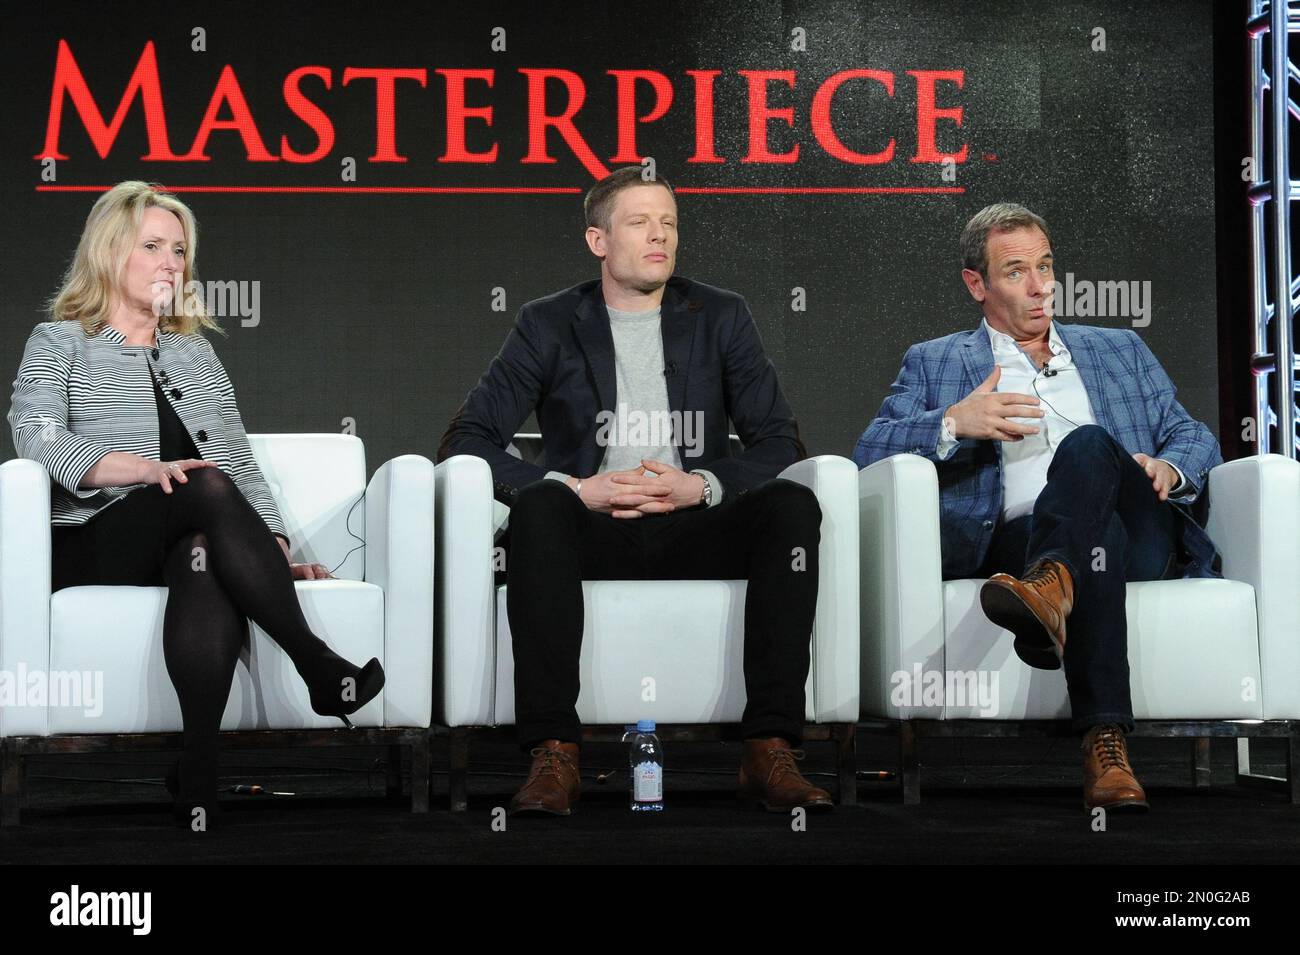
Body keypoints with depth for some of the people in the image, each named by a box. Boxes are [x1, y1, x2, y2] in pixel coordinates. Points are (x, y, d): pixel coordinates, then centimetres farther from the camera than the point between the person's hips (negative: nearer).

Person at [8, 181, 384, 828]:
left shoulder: (194, 351, 28)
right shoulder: (59, 343, 14)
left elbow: (241, 462, 21)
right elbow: (37, 439, -5)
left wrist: (276, 552, 5)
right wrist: (146, 469, -21)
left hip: (196, 533, 3)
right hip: (92, 545, -3)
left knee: (207, 557, -38)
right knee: (209, 489, -35)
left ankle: (198, 772, -49)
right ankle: (320, 668, -37)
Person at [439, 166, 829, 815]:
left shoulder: (721, 318, 12)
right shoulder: (549, 325, 8)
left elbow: (781, 444, 7)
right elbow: (464, 441, 1)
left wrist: (701, 485, -12)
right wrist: (575, 489, -13)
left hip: (689, 532, 2)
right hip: (592, 533, -1)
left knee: (793, 505, -28)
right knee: (538, 506, -35)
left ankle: (769, 750, -33)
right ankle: (552, 755, -40)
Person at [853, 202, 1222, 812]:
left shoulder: (1120, 350, 33)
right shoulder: (933, 363, 25)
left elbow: (1195, 438, 27)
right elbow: (869, 455, 10)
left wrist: (1168, 469, 2)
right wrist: (953, 423, -9)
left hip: (1139, 535, 2)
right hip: (1013, 543, -1)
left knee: (1087, 445, -34)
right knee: (1100, 533, -39)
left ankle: (1051, 583, -62)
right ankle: (1104, 740, -55)